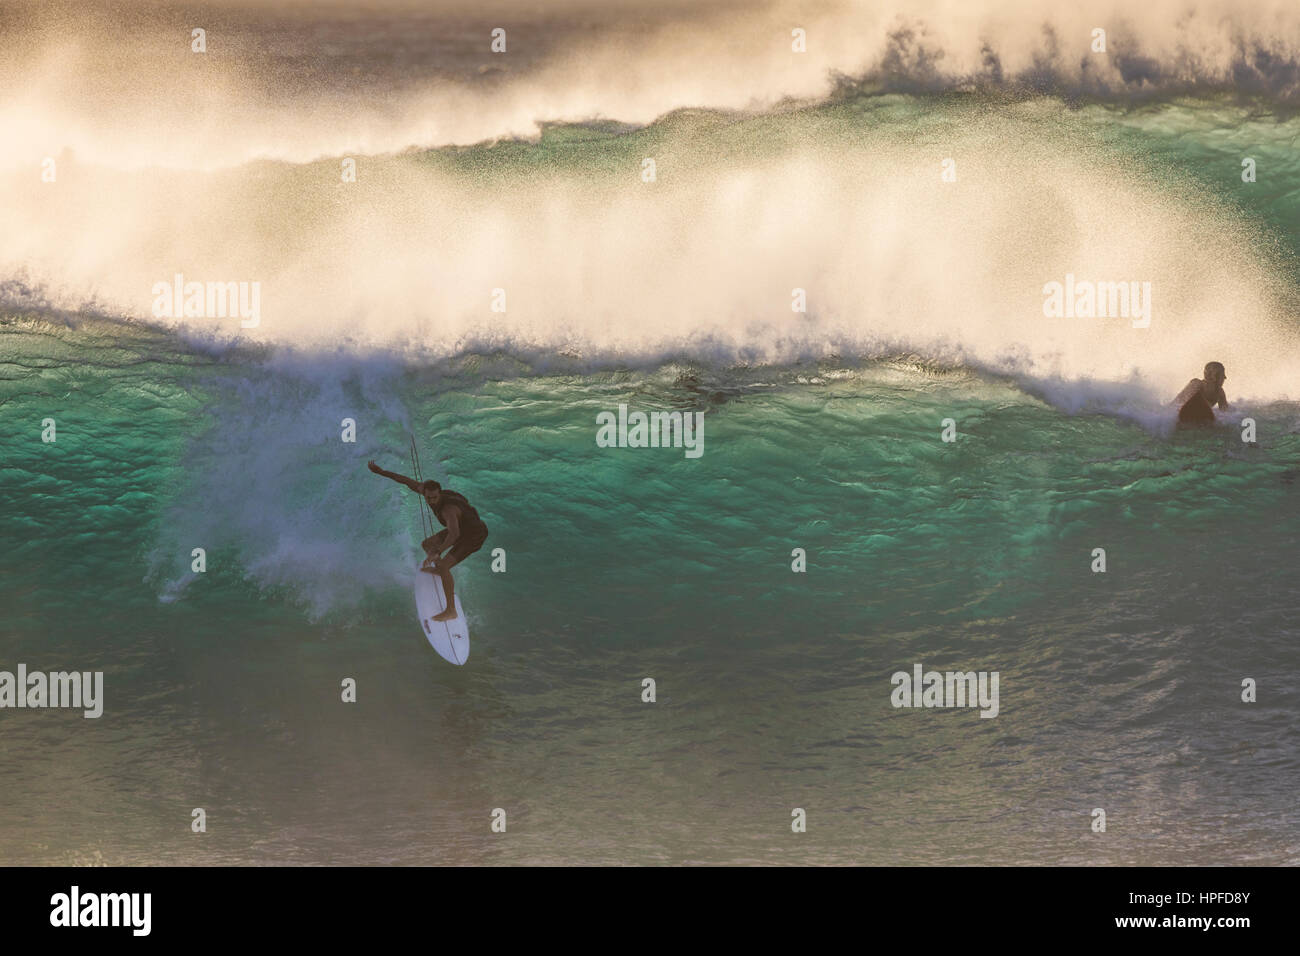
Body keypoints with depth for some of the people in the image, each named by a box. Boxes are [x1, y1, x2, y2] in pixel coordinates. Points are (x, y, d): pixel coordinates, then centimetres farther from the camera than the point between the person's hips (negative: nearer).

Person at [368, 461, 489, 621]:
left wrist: (437, 553, -68)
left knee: (443, 567, -20)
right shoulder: (427, 490, -17)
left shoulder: (448, 509, -41)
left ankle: (451, 611, -12)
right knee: (426, 544, 20)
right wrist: (381, 472, 1)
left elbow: (454, 534, -57)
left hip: (474, 537, -9)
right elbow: (407, 481, -2)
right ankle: (438, 568, 51)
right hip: (460, 528, 9)